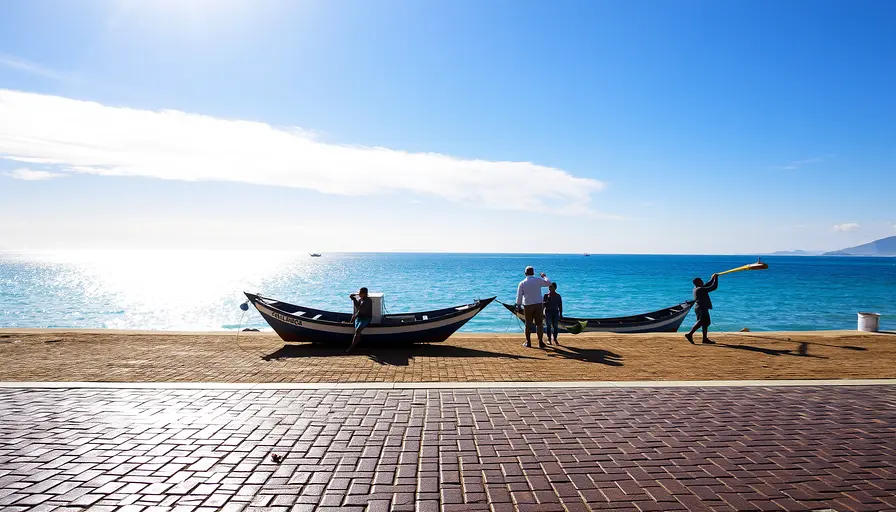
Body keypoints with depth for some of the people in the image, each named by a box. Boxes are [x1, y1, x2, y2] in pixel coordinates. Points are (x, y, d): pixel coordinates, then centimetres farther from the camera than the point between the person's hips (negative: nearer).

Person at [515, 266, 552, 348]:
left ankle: (528, 342, 13)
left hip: (527, 305, 0)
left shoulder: (522, 283, 0)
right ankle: (540, 342, 4)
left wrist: (518, 306, 10)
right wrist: (544, 276, 26)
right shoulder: (538, 280, -2)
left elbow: (519, 296, 1)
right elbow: (548, 283, 9)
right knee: (539, 324, 5)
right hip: (538, 304, 0)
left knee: (528, 324, 9)